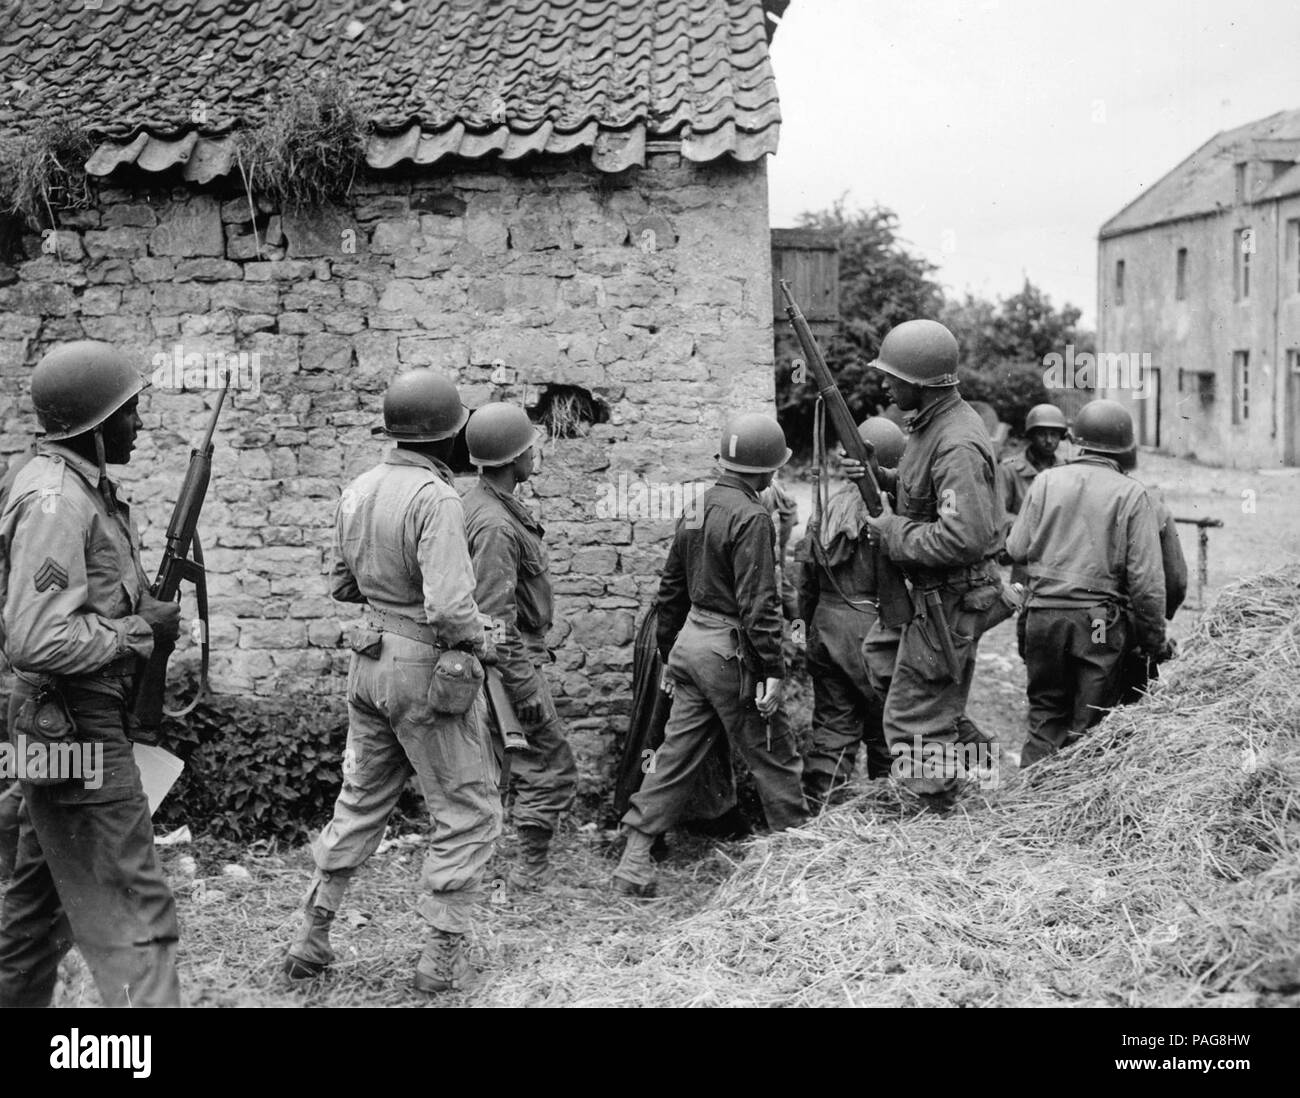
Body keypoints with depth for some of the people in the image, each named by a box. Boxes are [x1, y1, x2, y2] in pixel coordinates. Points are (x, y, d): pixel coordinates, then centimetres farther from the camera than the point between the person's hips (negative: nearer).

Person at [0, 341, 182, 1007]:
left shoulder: (80, 484, 11)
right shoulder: (54, 500, -20)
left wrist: (145, 609, 5)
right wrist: (140, 629, -17)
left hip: (64, 728, 10)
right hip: (78, 727, -10)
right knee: (133, 918, -7)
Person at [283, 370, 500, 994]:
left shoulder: (359, 490, 3)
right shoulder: (435, 498, -21)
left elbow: (342, 583, 14)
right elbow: (450, 607, -27)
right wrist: (478, 645, -9)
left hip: (371, 660, 8)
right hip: (429, 668, -7)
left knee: (361, 801, 21)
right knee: (468, 814, 7)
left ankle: (312, 938, 28)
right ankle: (441, 959, 11)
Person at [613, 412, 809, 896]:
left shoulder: (695, 507, 10)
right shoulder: (751, 518, -16)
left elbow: (671, 588, 16)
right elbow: (757, 603, -20)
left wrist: (669, 652, 24)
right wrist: (773, 669, -17)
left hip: (690, 641, 8)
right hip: (730, 652, -8)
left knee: (676, 752, 10)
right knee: (773, 754, 7)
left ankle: (634, 859, 9)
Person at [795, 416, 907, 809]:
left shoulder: (830, 508, 6)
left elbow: (806, 581, 12)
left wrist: (812, 628, 23)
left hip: (827, 631, 5)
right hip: (876, 637, -5)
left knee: (831, 727, 10)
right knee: (886, 732, 9)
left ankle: (816, 809, 7)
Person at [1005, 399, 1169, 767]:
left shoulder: (1046, 481, 1)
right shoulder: (1131, 494, -5)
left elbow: (1017, 549, 4)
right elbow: (1146, 579, -7)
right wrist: (1155, 640, 2)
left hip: (1044, 612, 3)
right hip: (1099, 619, -2)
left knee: (1045, 711, 15)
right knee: (1089, 724, 7)